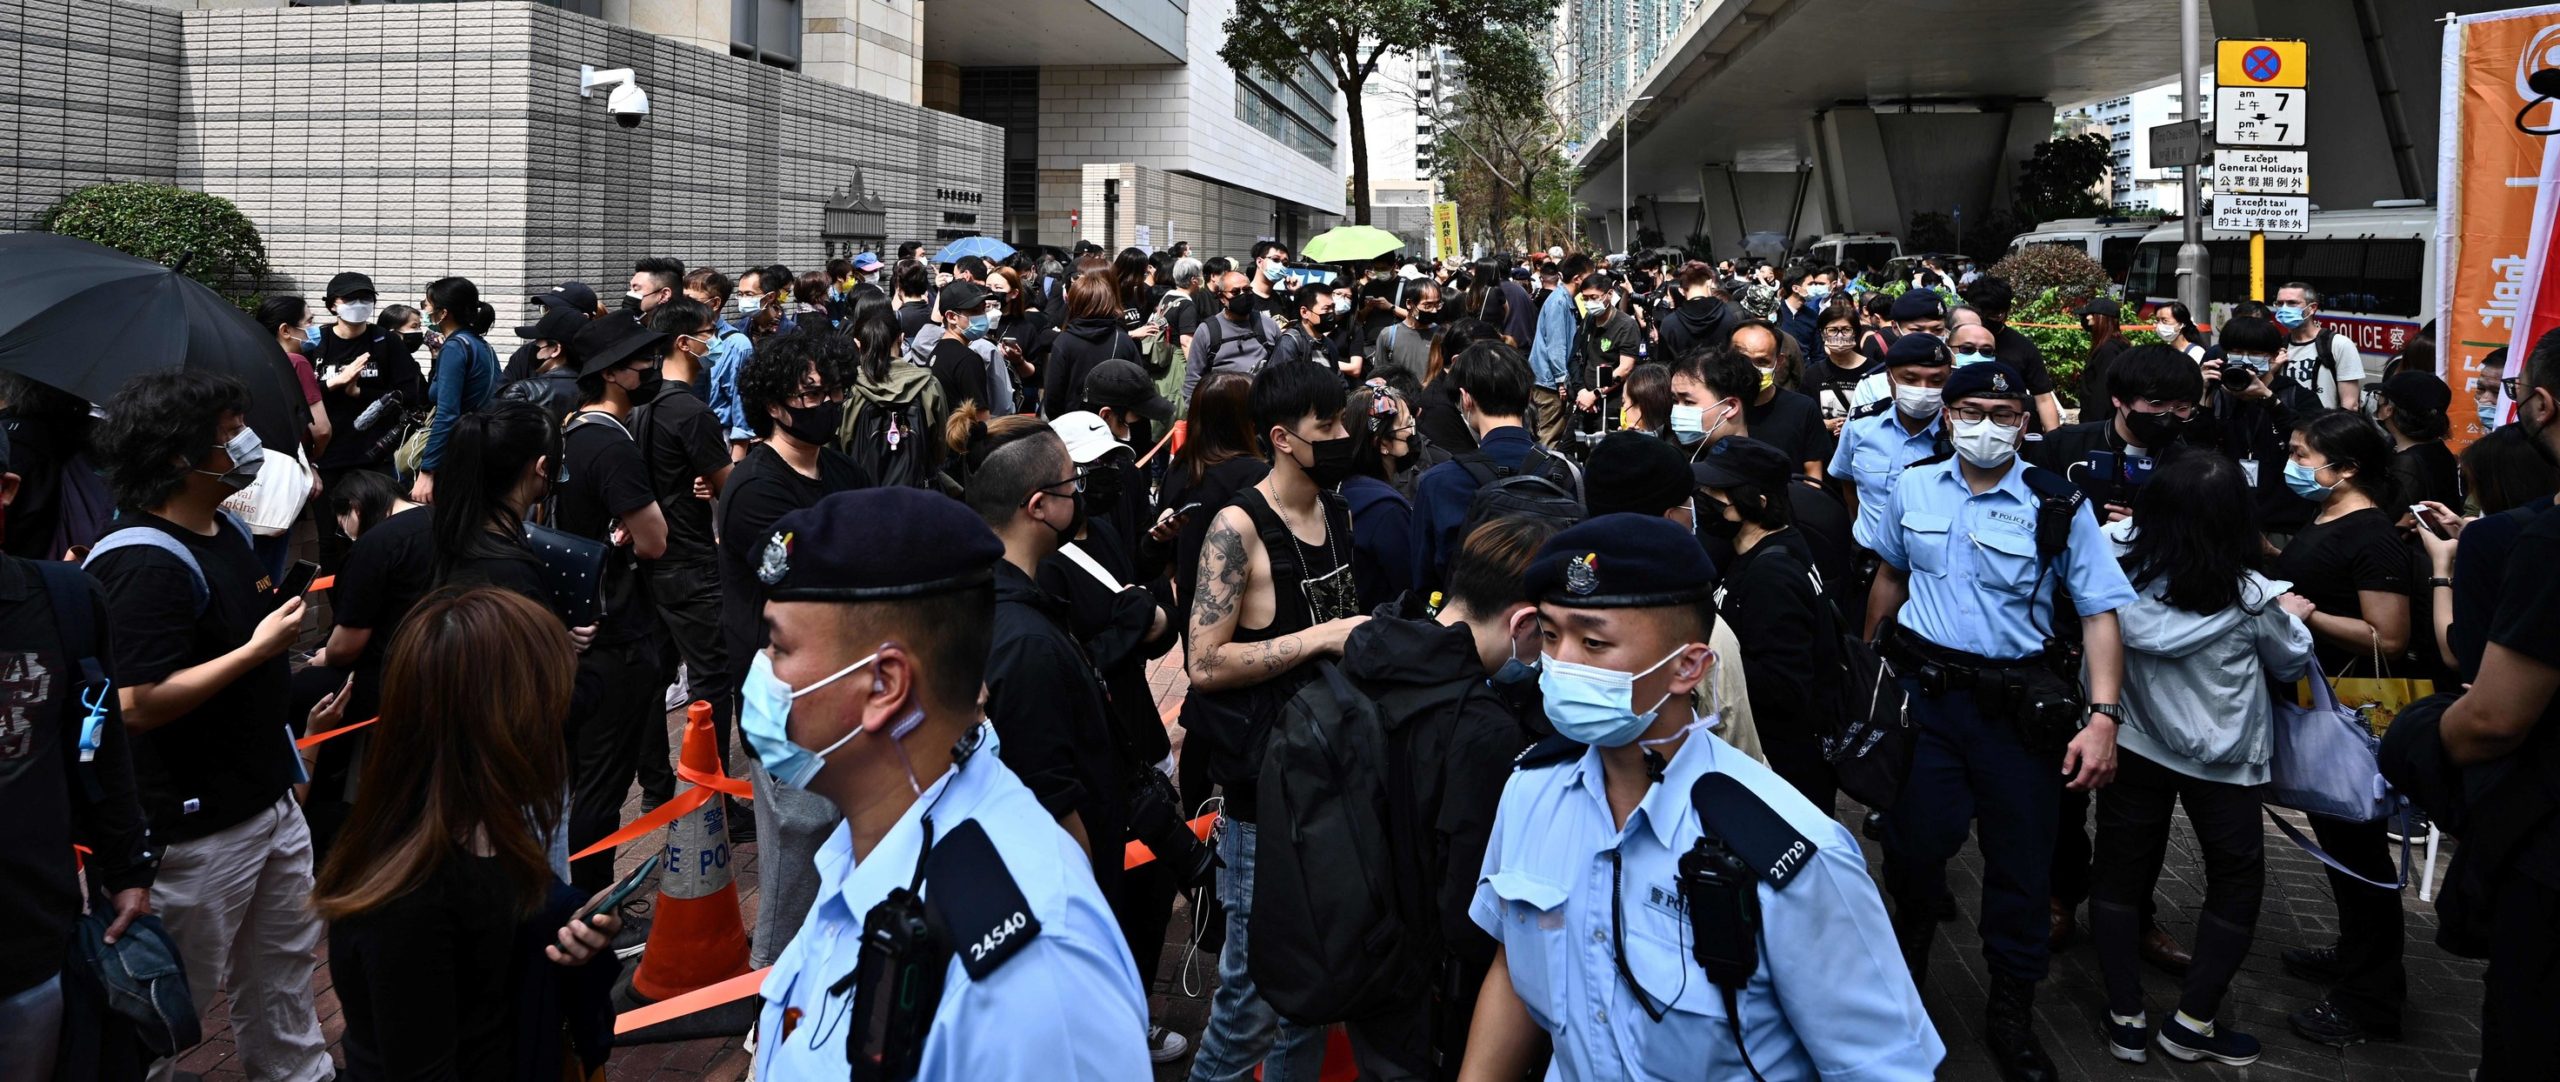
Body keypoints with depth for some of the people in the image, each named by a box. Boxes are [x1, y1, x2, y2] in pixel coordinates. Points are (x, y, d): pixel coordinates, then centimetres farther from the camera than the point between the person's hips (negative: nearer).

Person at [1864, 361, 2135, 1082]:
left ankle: (2011, 1016, 24)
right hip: (1922, 691, 2)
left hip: (2019, 705, -2)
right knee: (1914, 842, 5)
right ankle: (1902, 973, 34)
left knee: (2021, 861, 6)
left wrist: (2103, 717, -19)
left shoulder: (2058, 505, -6)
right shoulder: (1913, 489, 4)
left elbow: (2100, 611, -9)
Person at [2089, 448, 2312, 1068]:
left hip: (2133, 742, 2)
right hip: (2221, 757, -2)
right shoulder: (2248, 598, -20)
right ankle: (2192, 1021, 15)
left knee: (2120, 869, 13)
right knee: (2237, 879, 15)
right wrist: (2294, 619, 17)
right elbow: (2293, 663, 0)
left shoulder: (2116, 560, -18)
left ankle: (2126, 1017, 15)